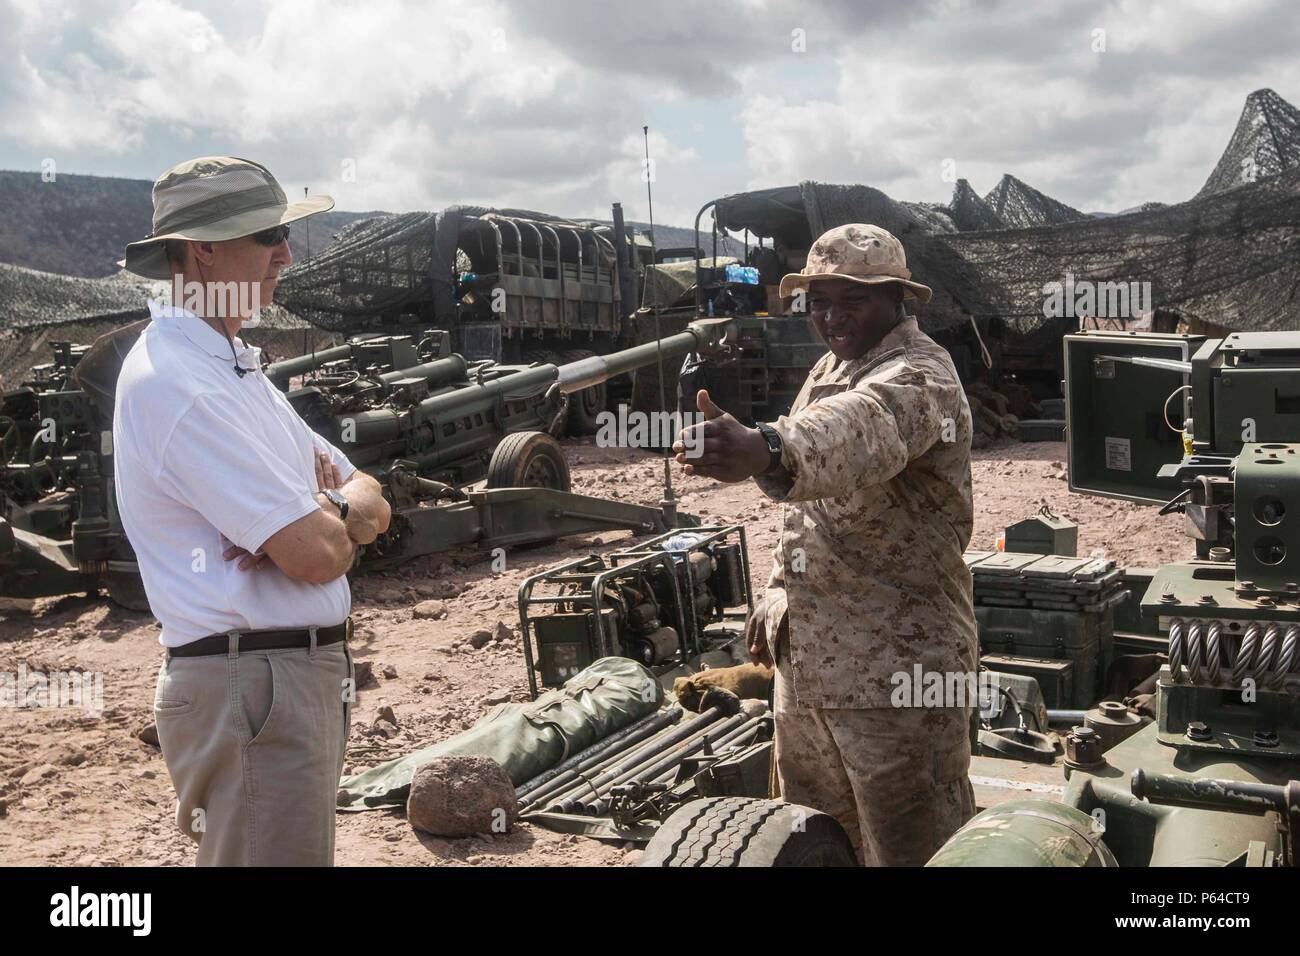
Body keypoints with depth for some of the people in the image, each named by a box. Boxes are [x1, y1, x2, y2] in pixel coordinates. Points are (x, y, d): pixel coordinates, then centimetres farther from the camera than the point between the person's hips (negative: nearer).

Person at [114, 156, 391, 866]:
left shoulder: (236, 366, 14)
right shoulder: (174, 378, -17)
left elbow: (372, 501, 13)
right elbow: (315, 555, -23)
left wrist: (329, 512, -10)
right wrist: (335, 517, 0)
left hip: (309, 672, 10)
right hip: (253, 685, -10)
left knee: (305, 848, 23)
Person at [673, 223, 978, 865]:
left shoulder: (918, 376, -18)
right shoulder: (830, 370, 12)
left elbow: (862, 431, -43)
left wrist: (766, 451, -60)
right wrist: (777, 593, 16)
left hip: (897, 667, -9)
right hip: (805, 660, 9)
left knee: (910, 851, 5)